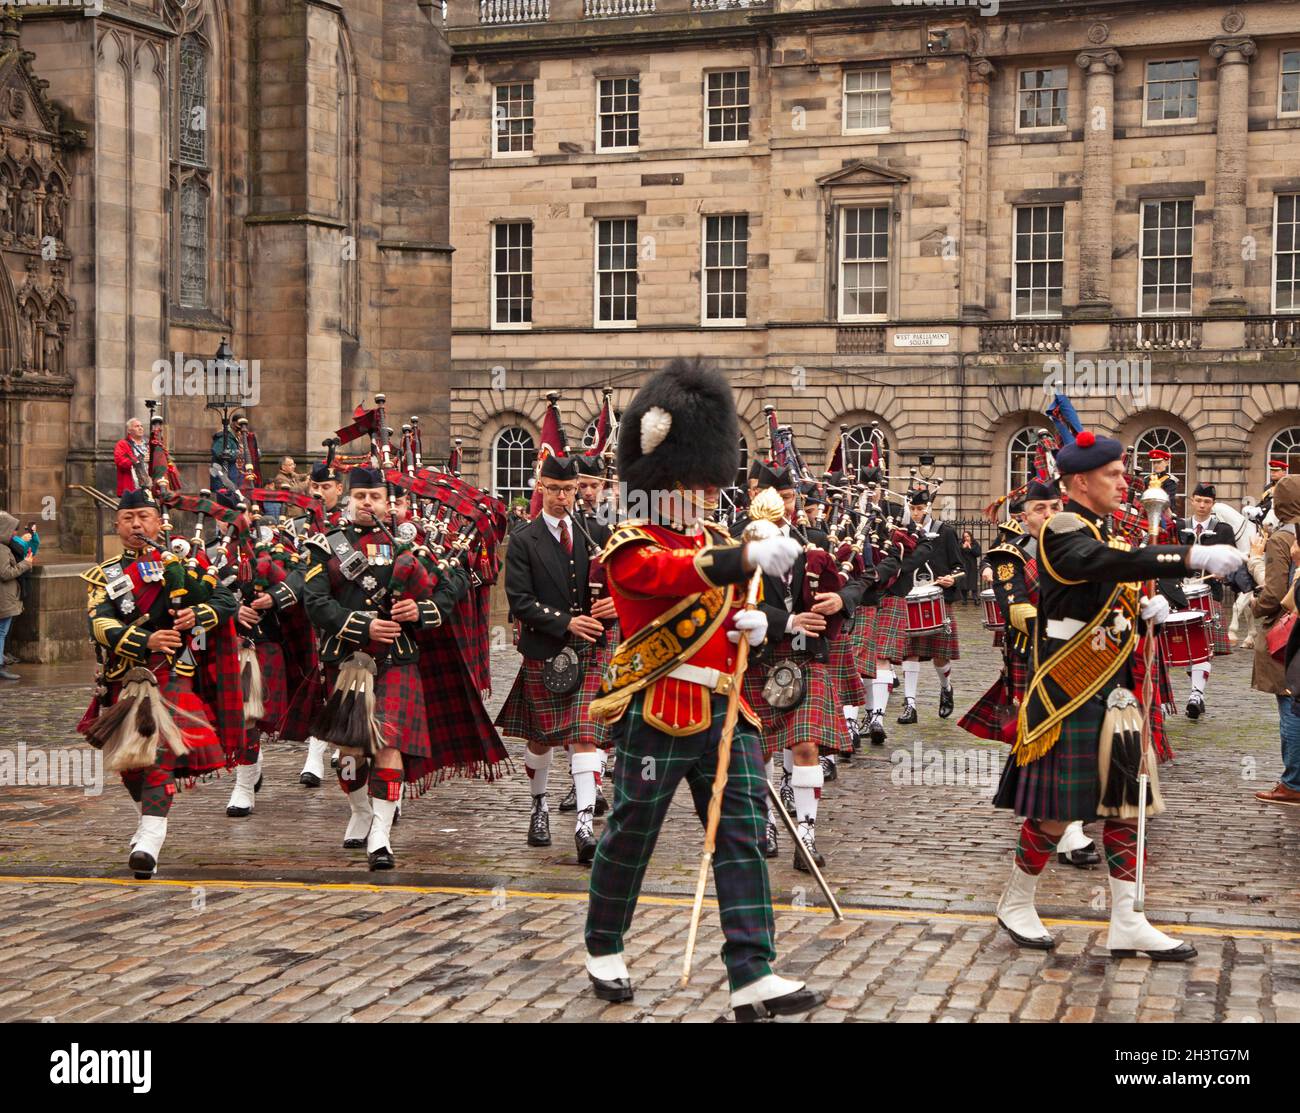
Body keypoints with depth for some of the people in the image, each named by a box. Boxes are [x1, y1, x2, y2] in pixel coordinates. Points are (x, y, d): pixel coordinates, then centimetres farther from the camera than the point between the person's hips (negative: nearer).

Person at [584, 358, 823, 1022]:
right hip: (658, 712, -6)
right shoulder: (630, 547, -9)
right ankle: (604, 951, 29)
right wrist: (750, 558, -45)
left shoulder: (717, 542, 15)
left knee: (743, 836, -2)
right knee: (630, 836, 8)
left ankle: (752, 978, -4)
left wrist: (749, 626, -1)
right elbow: (678, 573, -30)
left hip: (724, 711, 7)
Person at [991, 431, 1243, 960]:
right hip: (1067, 698, -9)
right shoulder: (1064, 533, -15)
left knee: (1126, 805, 8)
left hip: (1113, 695, 9)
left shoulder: (1104, 533, 15)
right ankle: (1016, 904, 19)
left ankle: (1126, 923, 14)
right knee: (1057, 811, 0)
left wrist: (1145, 611, 1)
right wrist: (1192, 556, -47)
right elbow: (1109, 563, -37)